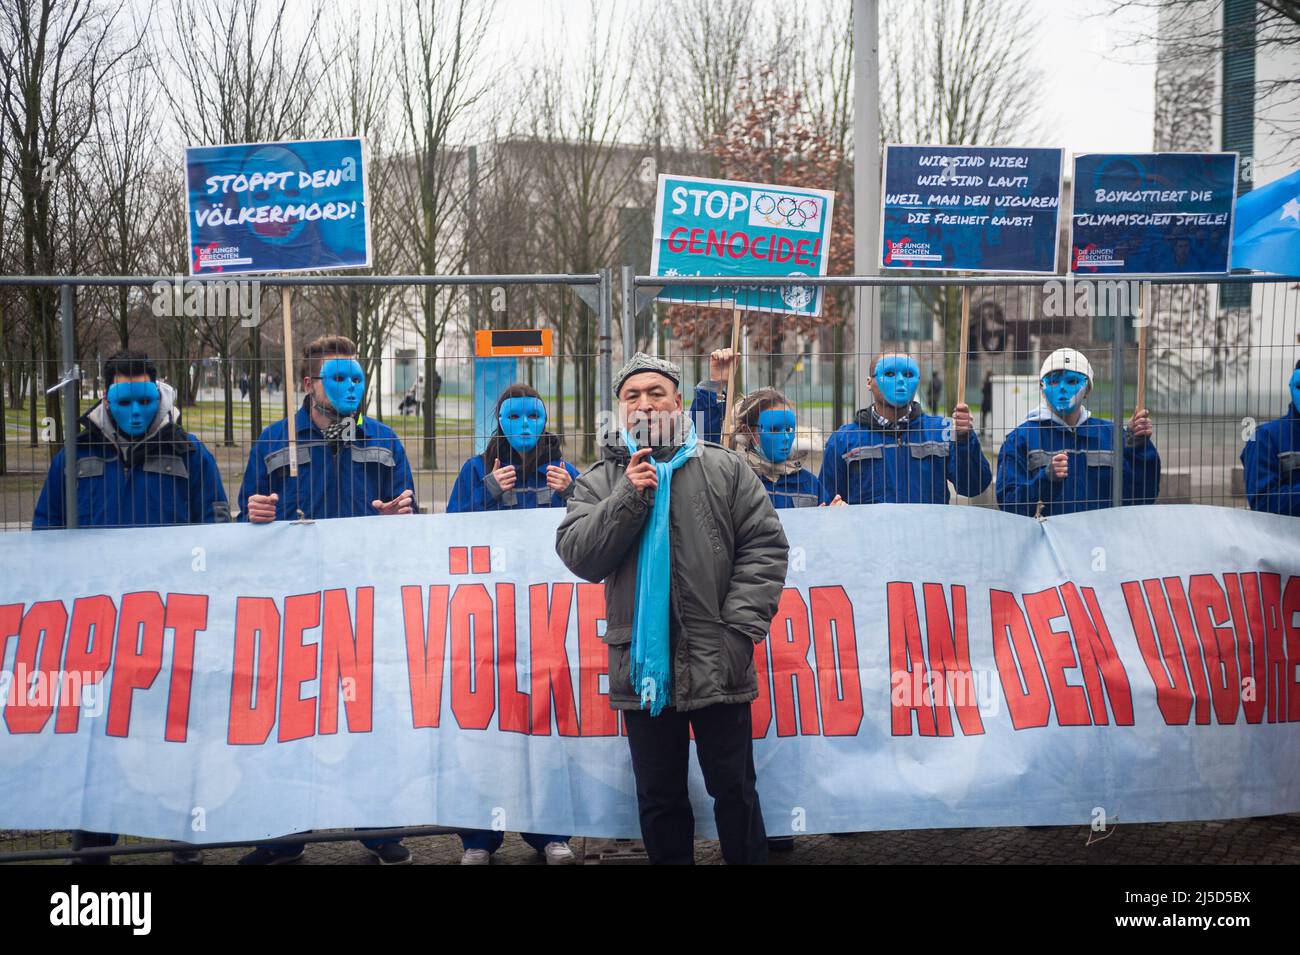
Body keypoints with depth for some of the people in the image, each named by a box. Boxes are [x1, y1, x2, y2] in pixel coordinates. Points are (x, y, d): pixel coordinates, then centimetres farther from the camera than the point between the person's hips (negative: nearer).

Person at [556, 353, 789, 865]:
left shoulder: (725, 469, 3)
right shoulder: (601, 481, 8)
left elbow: (765, 547, -1)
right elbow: (578, 554, -4)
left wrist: (740, 627, -10)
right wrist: (629, 496, -14)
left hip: (716, 665, -1)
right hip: (643, 667, 2)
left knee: (734, 790, 7)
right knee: (659, 798, 12)